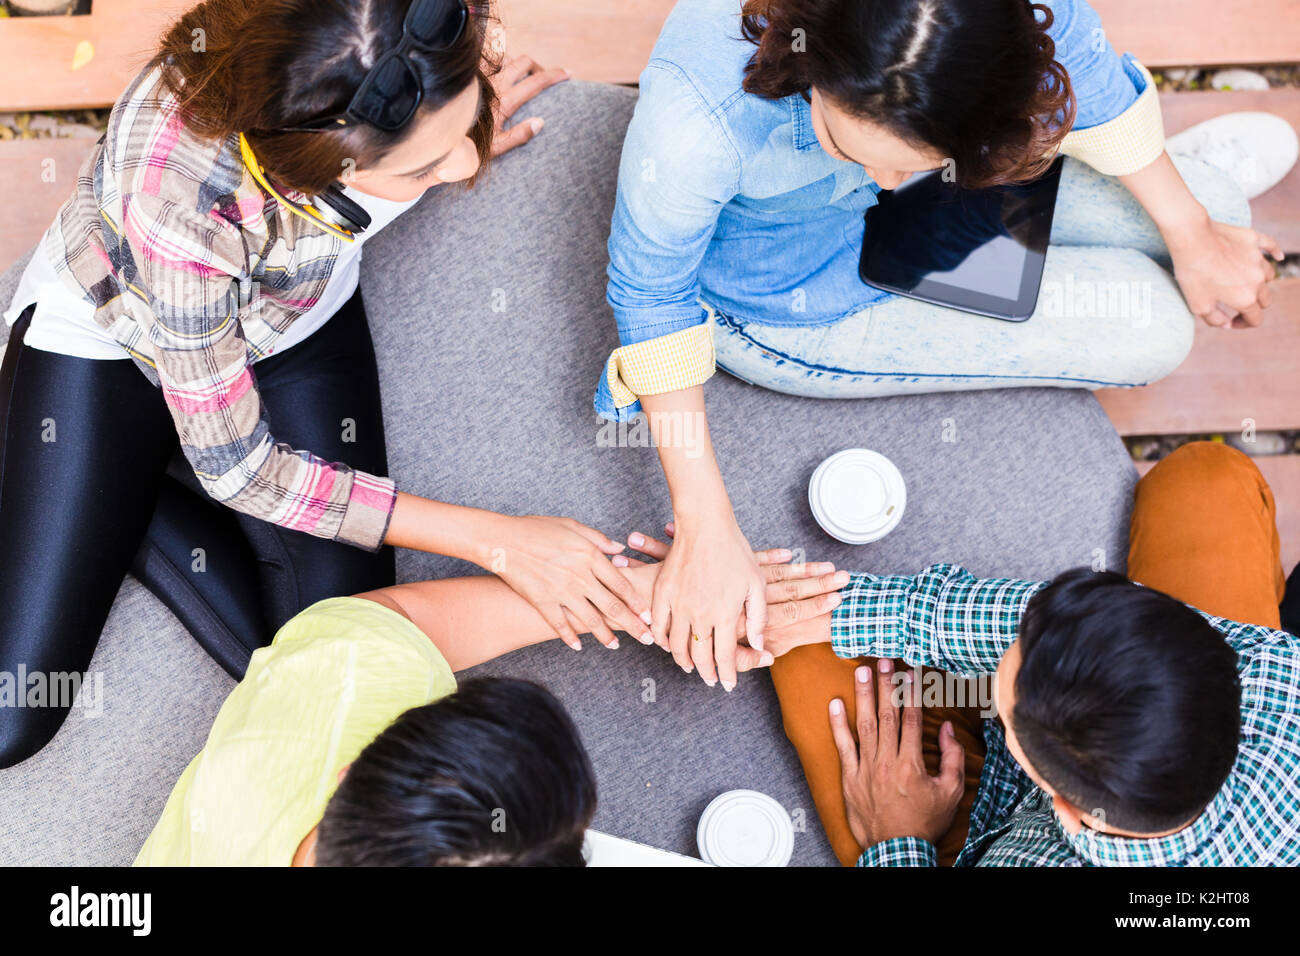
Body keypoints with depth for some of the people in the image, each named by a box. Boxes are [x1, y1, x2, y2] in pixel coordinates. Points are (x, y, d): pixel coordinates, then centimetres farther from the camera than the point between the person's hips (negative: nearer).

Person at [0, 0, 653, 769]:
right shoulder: (179, 197, -43)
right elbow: (237, 467, -26)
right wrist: (497, 541, -27)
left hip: (297, 311, 4)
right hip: (111, 332, -4)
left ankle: (131, 505, 12)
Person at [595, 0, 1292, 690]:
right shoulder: (696, 111, -46)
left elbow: (1088, 71, -13)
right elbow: (653, 295, -28)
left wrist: (1191, 236, 0)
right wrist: (705, 529, -27)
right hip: (800, 310, -3)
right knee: (1152, 328, -3)